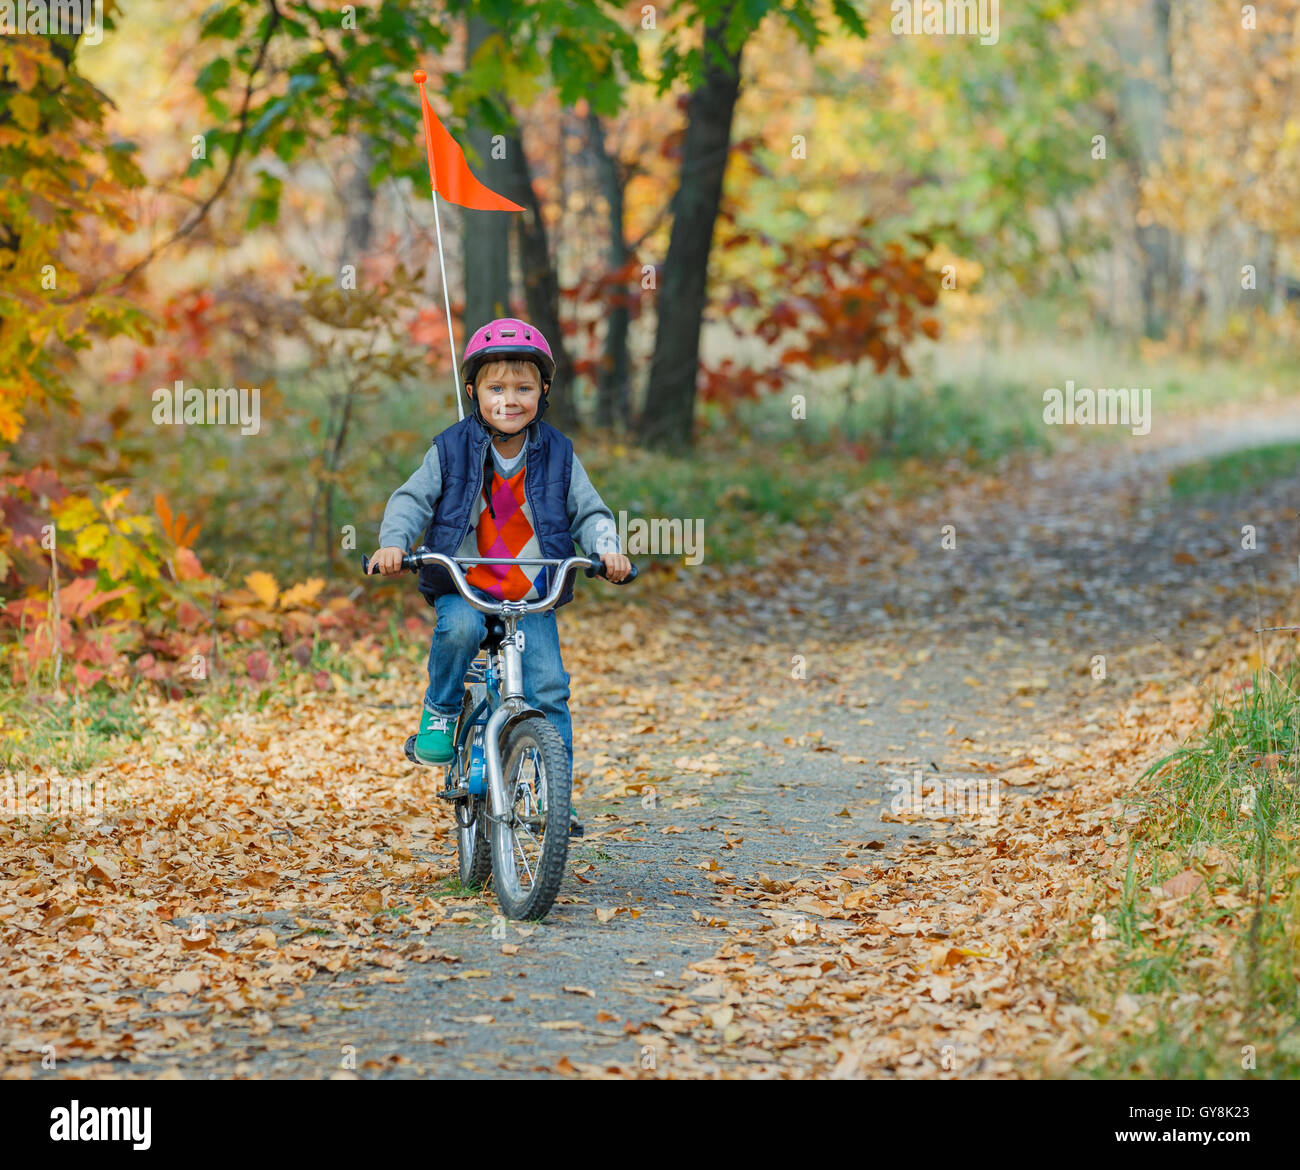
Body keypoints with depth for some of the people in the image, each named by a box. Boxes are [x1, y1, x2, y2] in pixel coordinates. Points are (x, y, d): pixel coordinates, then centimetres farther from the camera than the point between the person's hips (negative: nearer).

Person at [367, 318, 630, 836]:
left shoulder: (556, 455, 2)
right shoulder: (452, 450, -2)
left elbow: (588, 511, 4)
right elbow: (413, 499, -2)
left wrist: (607, 550, -17)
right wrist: (393, 542, -22)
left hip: (532, 597, 1)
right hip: (464, 587, -1)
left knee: (548, 691, -11)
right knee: (459, 628, -35)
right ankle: (440, 711, -9)